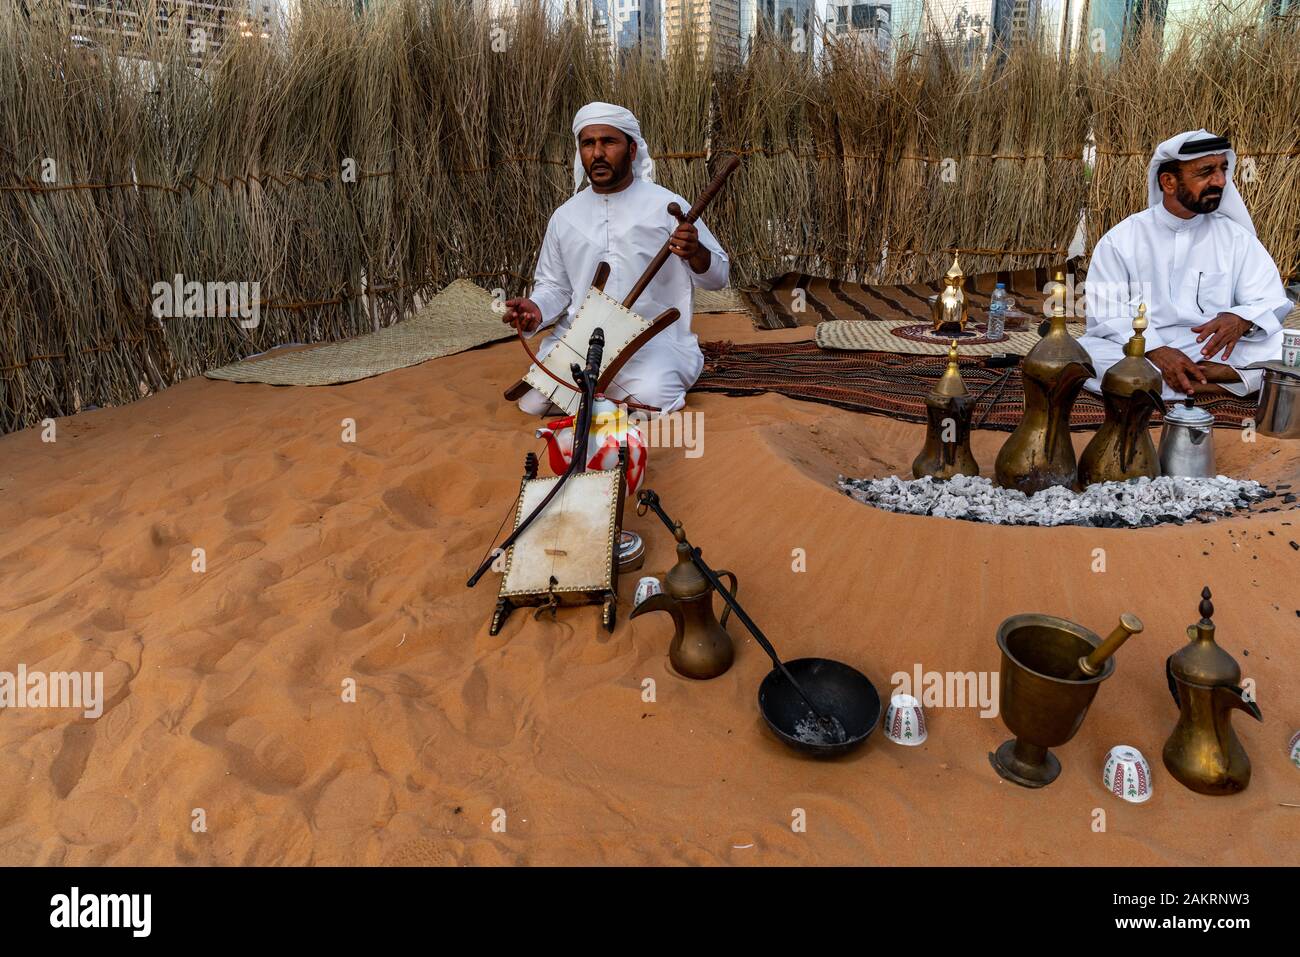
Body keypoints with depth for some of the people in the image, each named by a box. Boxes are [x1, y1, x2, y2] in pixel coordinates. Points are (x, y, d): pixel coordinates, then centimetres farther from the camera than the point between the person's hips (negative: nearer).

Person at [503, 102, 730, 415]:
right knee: (533, 403, -14)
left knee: (651, 400, -30)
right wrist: (537, 309, -7)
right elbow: (554, 286, 17)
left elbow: (718, 276, 0)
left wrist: (696, 253, -23)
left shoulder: (667, 205, -2)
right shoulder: (564, 217, 9)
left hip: (652, 338, -3)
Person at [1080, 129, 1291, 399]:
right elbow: (1107, 316, -6)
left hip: (1215, 353, 2)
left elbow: (1273, 304, 4)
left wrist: (1242, 319, -22)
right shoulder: (1120, 241, 3)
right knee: (1082, 353, -33)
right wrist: (1155, 351, -24)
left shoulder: (1237, 237, 10)